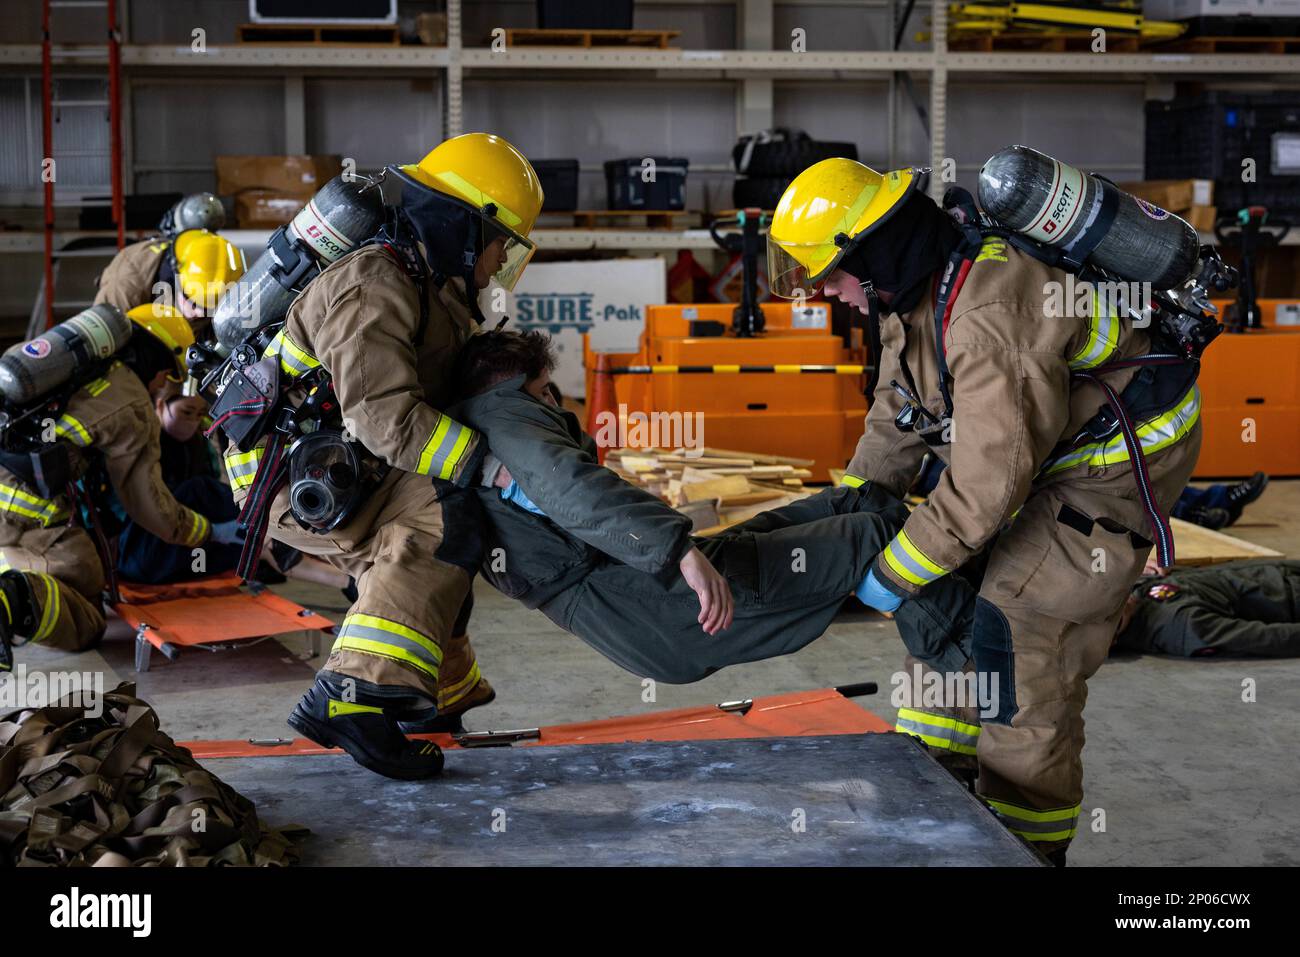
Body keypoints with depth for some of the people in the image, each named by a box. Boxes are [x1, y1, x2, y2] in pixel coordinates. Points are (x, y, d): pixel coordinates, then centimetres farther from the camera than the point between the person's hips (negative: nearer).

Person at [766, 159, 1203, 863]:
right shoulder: (916, 286, -5)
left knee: (1021, 623, -12)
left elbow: (989, 479, -34)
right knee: (949, 586, 13)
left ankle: (1027, 842, 1)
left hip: (1118, 461, -10)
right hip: (1036, 445, 10)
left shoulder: (993, 314, -36)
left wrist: (896, 572, -24)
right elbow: (895, 414, 9)